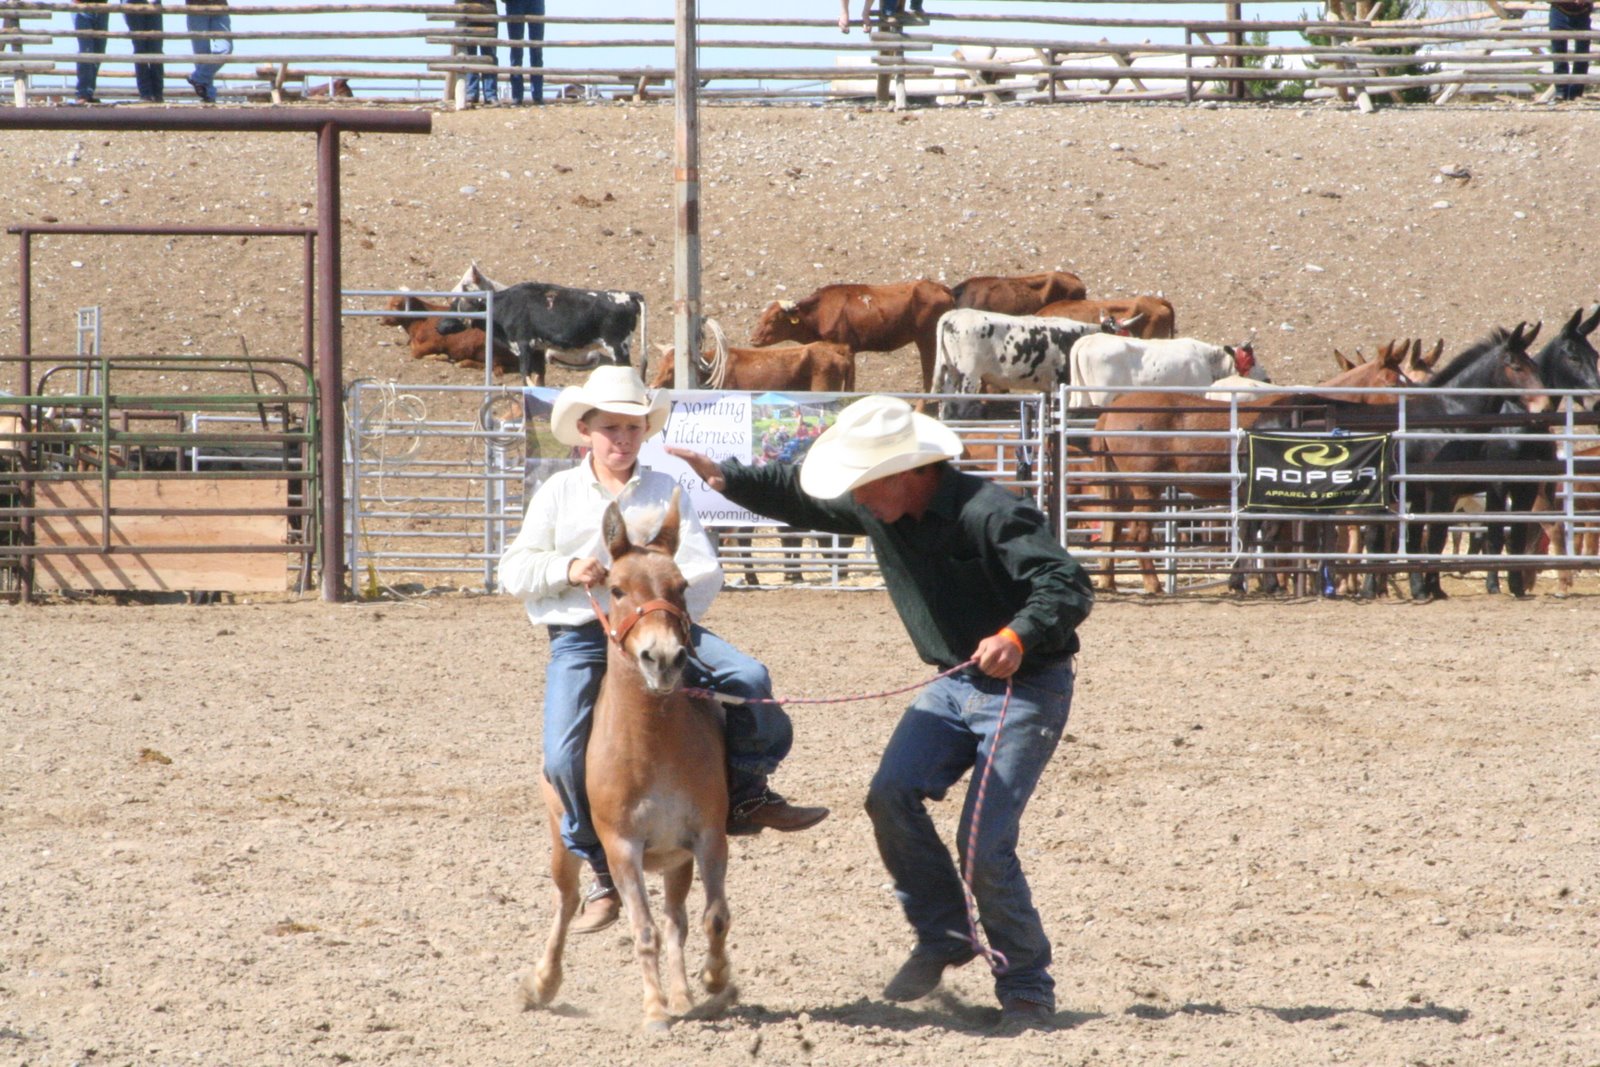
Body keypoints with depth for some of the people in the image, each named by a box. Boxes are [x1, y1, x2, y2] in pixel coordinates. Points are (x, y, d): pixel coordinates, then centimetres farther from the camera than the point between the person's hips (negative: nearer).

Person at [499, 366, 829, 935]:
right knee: (565, 756, -20)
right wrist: (567, 570, -12)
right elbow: (513, 571, 8)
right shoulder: (559, 493, 10)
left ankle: (745, 793, 2)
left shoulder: (664, 491, 10)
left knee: (747, 678, -22)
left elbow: (703, 570, 0)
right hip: (580, 637, -1)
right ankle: (604, 870, 0)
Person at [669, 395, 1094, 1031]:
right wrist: (724, 477, -2)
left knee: (984, 843, -14)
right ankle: (941, 938, 3)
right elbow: (798, 498, 14)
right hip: (953, 683, 7)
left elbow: (1069, 586, -31)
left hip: (1028, 686, -7)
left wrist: (1019, 636, -48)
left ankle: (1027, 986, 3)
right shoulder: (876, 511, -2)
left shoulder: (989, 515, -26)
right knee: (891, 794, -14)